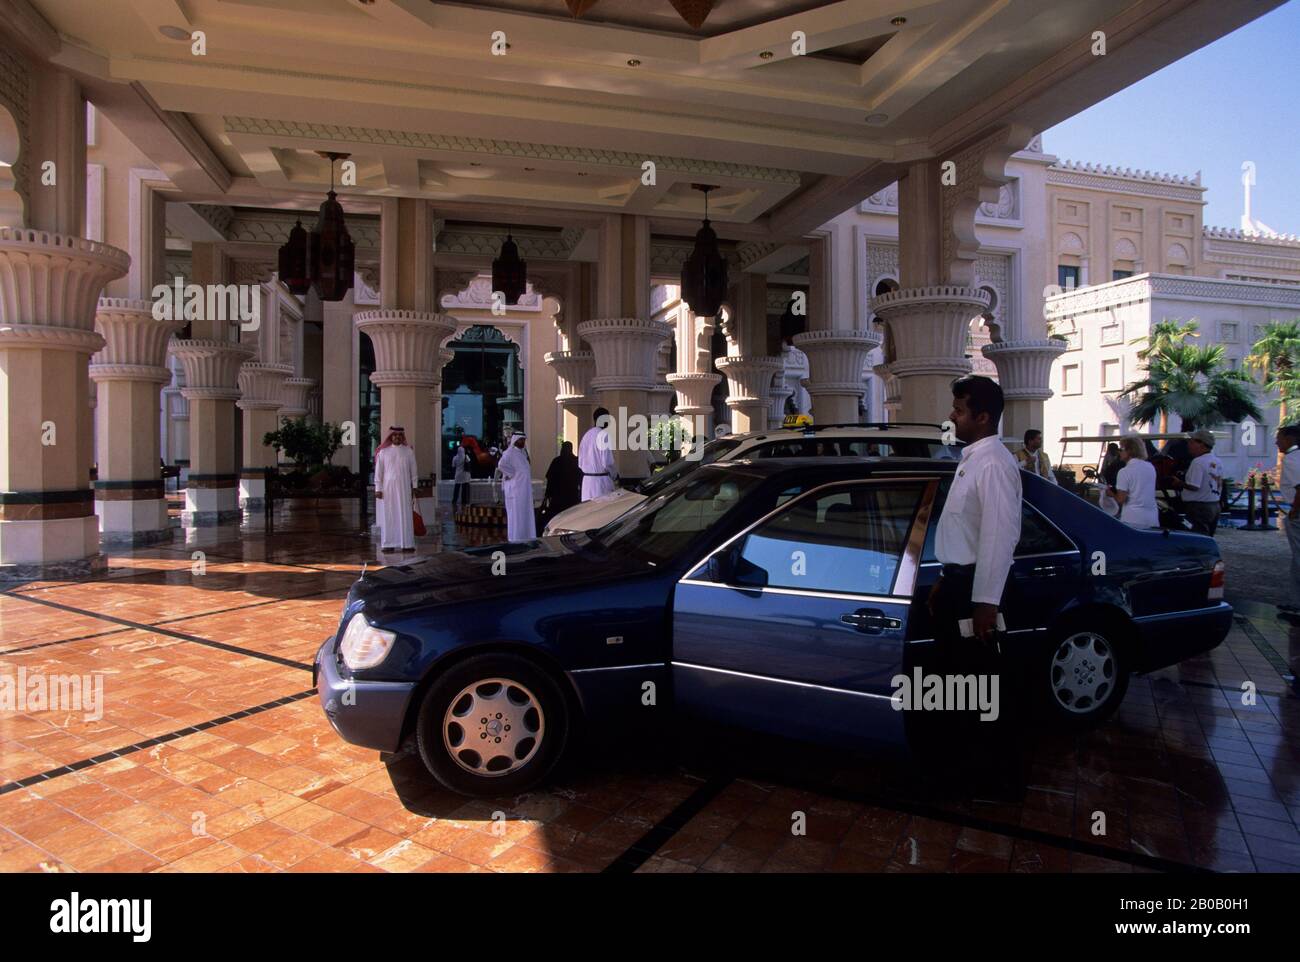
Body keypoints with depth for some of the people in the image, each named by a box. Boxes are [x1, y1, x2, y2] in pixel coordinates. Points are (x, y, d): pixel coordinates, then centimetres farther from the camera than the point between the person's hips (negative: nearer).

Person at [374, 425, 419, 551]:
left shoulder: (408, 451, 5)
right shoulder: (383, 452, 3)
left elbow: (413, 470, 6)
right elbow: (378, 471, 3)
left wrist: (414, 487, 3)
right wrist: (378, 489, -2)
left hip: (404, 487, 0)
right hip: (388, 487, 0)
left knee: (405, 515, -1)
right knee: (389, 516, 0)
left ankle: (407, 543, 1)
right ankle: (389, 544, 3)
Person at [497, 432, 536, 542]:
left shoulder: (523, 452, 15)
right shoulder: (510, 452, -11)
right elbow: (501, 465, -28)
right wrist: (511, 474, -17)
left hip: (525, 488, 8)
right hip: (515, 488, -8)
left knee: (525, 515, 10)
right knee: (515, 515, -4)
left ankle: (525, 537, 17)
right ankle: (515, 539, 1)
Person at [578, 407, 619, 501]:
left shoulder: (586, 435, 11)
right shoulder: (605, 434, -12)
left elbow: (580, 462, 14)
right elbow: (608, 462, -16)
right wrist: (615, 475, 0)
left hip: (586, 480, 8)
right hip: (602, 480, -8)